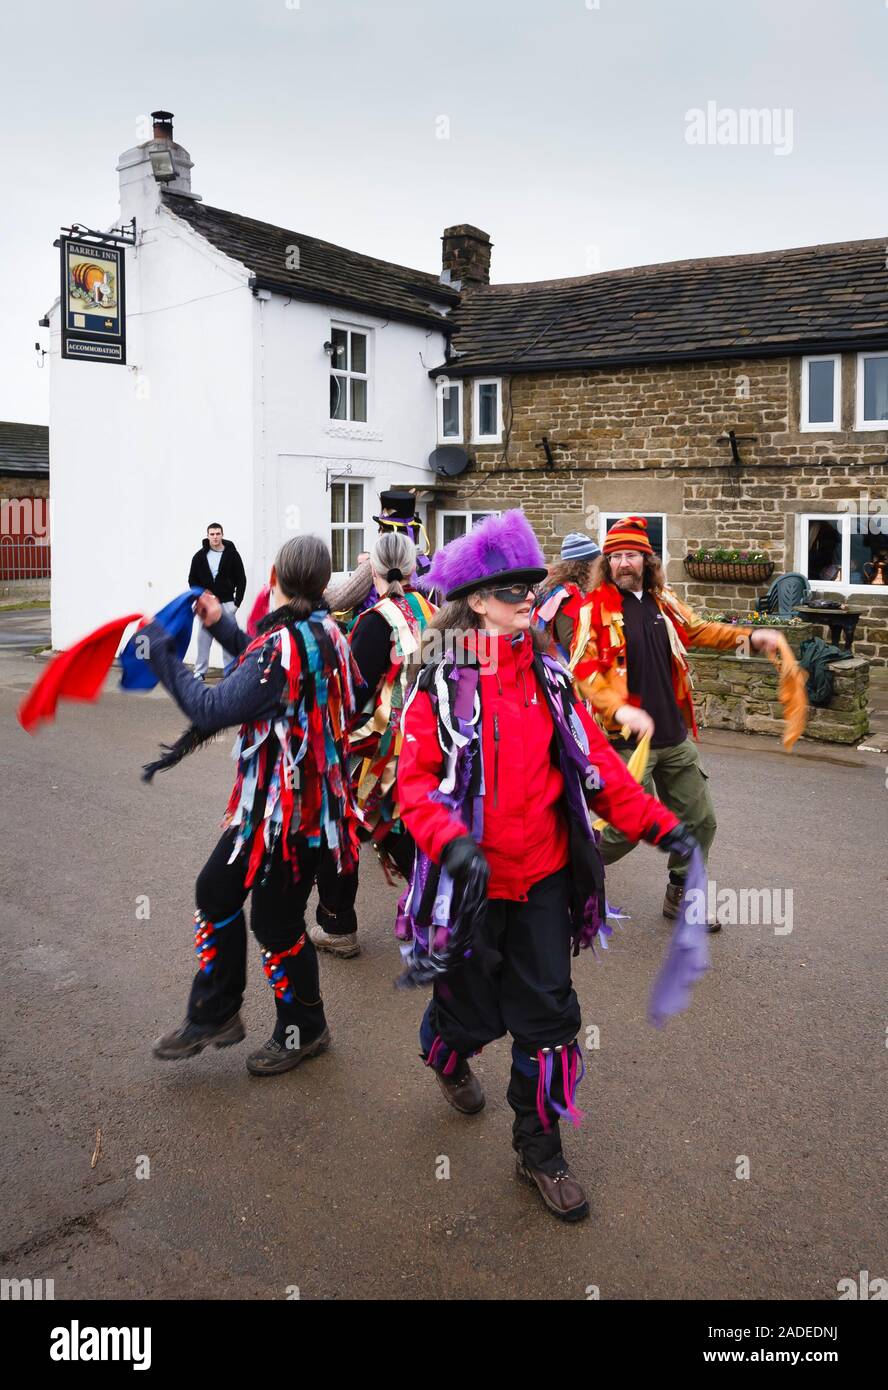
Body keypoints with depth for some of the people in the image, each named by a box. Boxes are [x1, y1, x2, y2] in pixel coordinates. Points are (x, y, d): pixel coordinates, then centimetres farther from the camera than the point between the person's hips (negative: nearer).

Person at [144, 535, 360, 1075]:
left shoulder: (284, 644, -25)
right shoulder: (324, 631, 3)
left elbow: (211, 710, -26)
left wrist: (162, 650, -17)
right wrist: (223, 626, 20)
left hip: (287, 808, -10)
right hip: (269, 802, 10)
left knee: (275, 919, 7)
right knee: (216, 889, 18)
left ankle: (303, 1030, 29)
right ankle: (214, 1016, 31)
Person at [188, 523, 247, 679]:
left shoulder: (232, 554, -2)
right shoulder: (200, 556, 2)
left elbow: (241, 580, 0)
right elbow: (192, 579, 10)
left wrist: (237, 602, -5)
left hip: (226, 603, -2)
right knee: (204, 638, 3)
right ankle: (199, 672, 11)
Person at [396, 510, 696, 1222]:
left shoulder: (549, 677, 3)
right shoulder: (440, 686, -11)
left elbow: (594, 761, 4)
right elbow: (415, 781, -15)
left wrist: (655, 821, -4)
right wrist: (453, 843, -31)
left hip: (544, 878, 4)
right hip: (473, 883, -3)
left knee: (548, 1015, 6)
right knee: (472, 1005, 14)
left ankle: (540, 1147, 27)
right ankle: (446, 1056, 52)